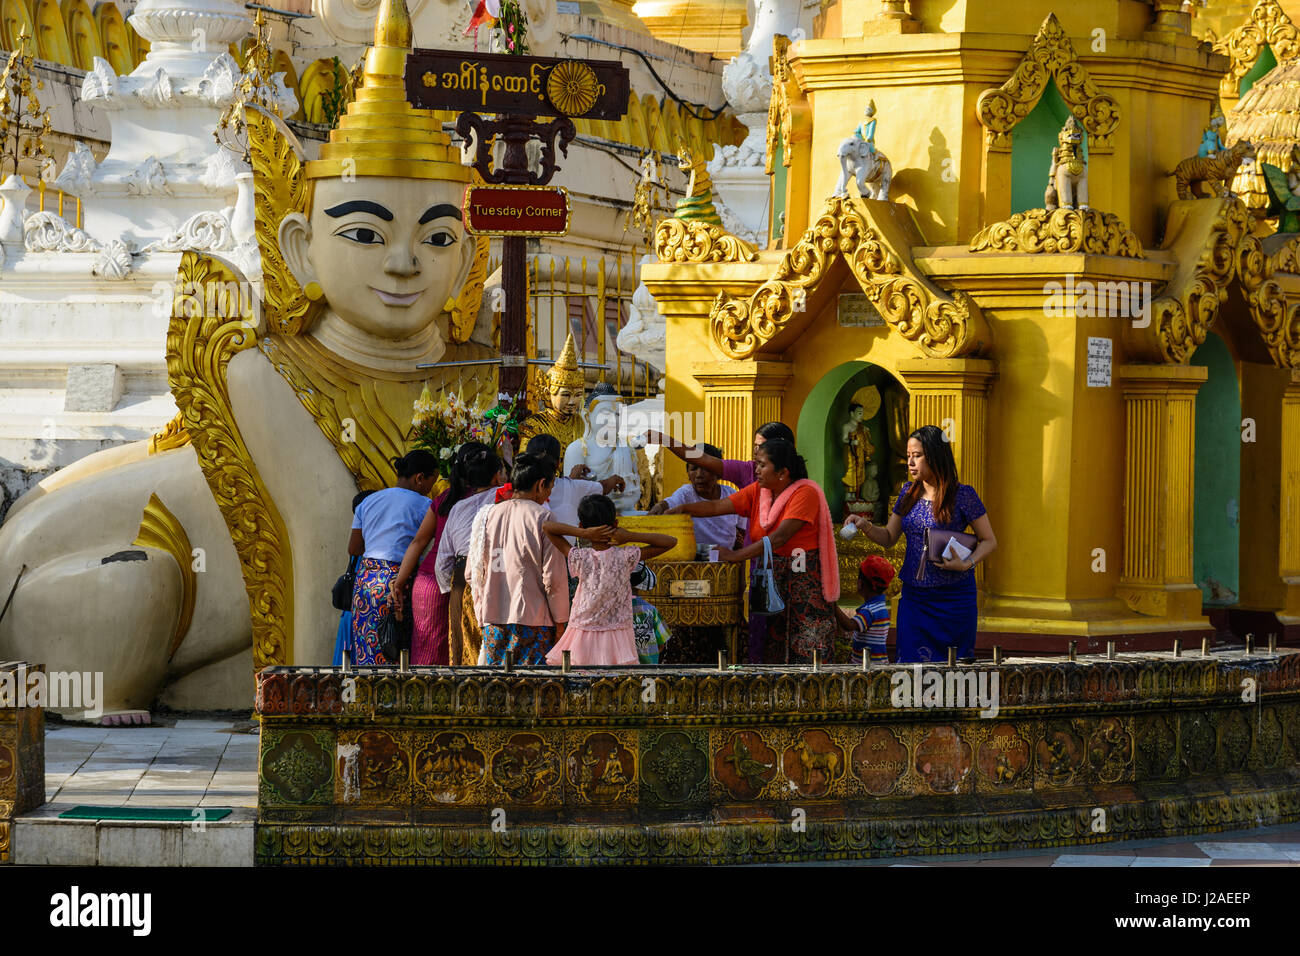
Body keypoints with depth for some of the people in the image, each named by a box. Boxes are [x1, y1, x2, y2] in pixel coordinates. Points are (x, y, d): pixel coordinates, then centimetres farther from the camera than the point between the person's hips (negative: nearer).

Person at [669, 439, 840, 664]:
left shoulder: (805, 493, -16)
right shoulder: (758, 491, 6)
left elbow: (779, 537, -24)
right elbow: (718, 506, 0)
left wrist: (735, 556, -26)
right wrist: (683, 509, -16)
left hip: (806, 578, -6)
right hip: (771, 576, 6)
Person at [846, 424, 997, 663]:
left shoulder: (962, 495, -6)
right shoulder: (909, 493, 9)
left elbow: (989, 541, -1)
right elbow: (889, 538, 16)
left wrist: (966, 564, -17)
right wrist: (865, 526, -3)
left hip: (953, 598, -5)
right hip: (914, 596, 5)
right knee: (911, 663, -2)